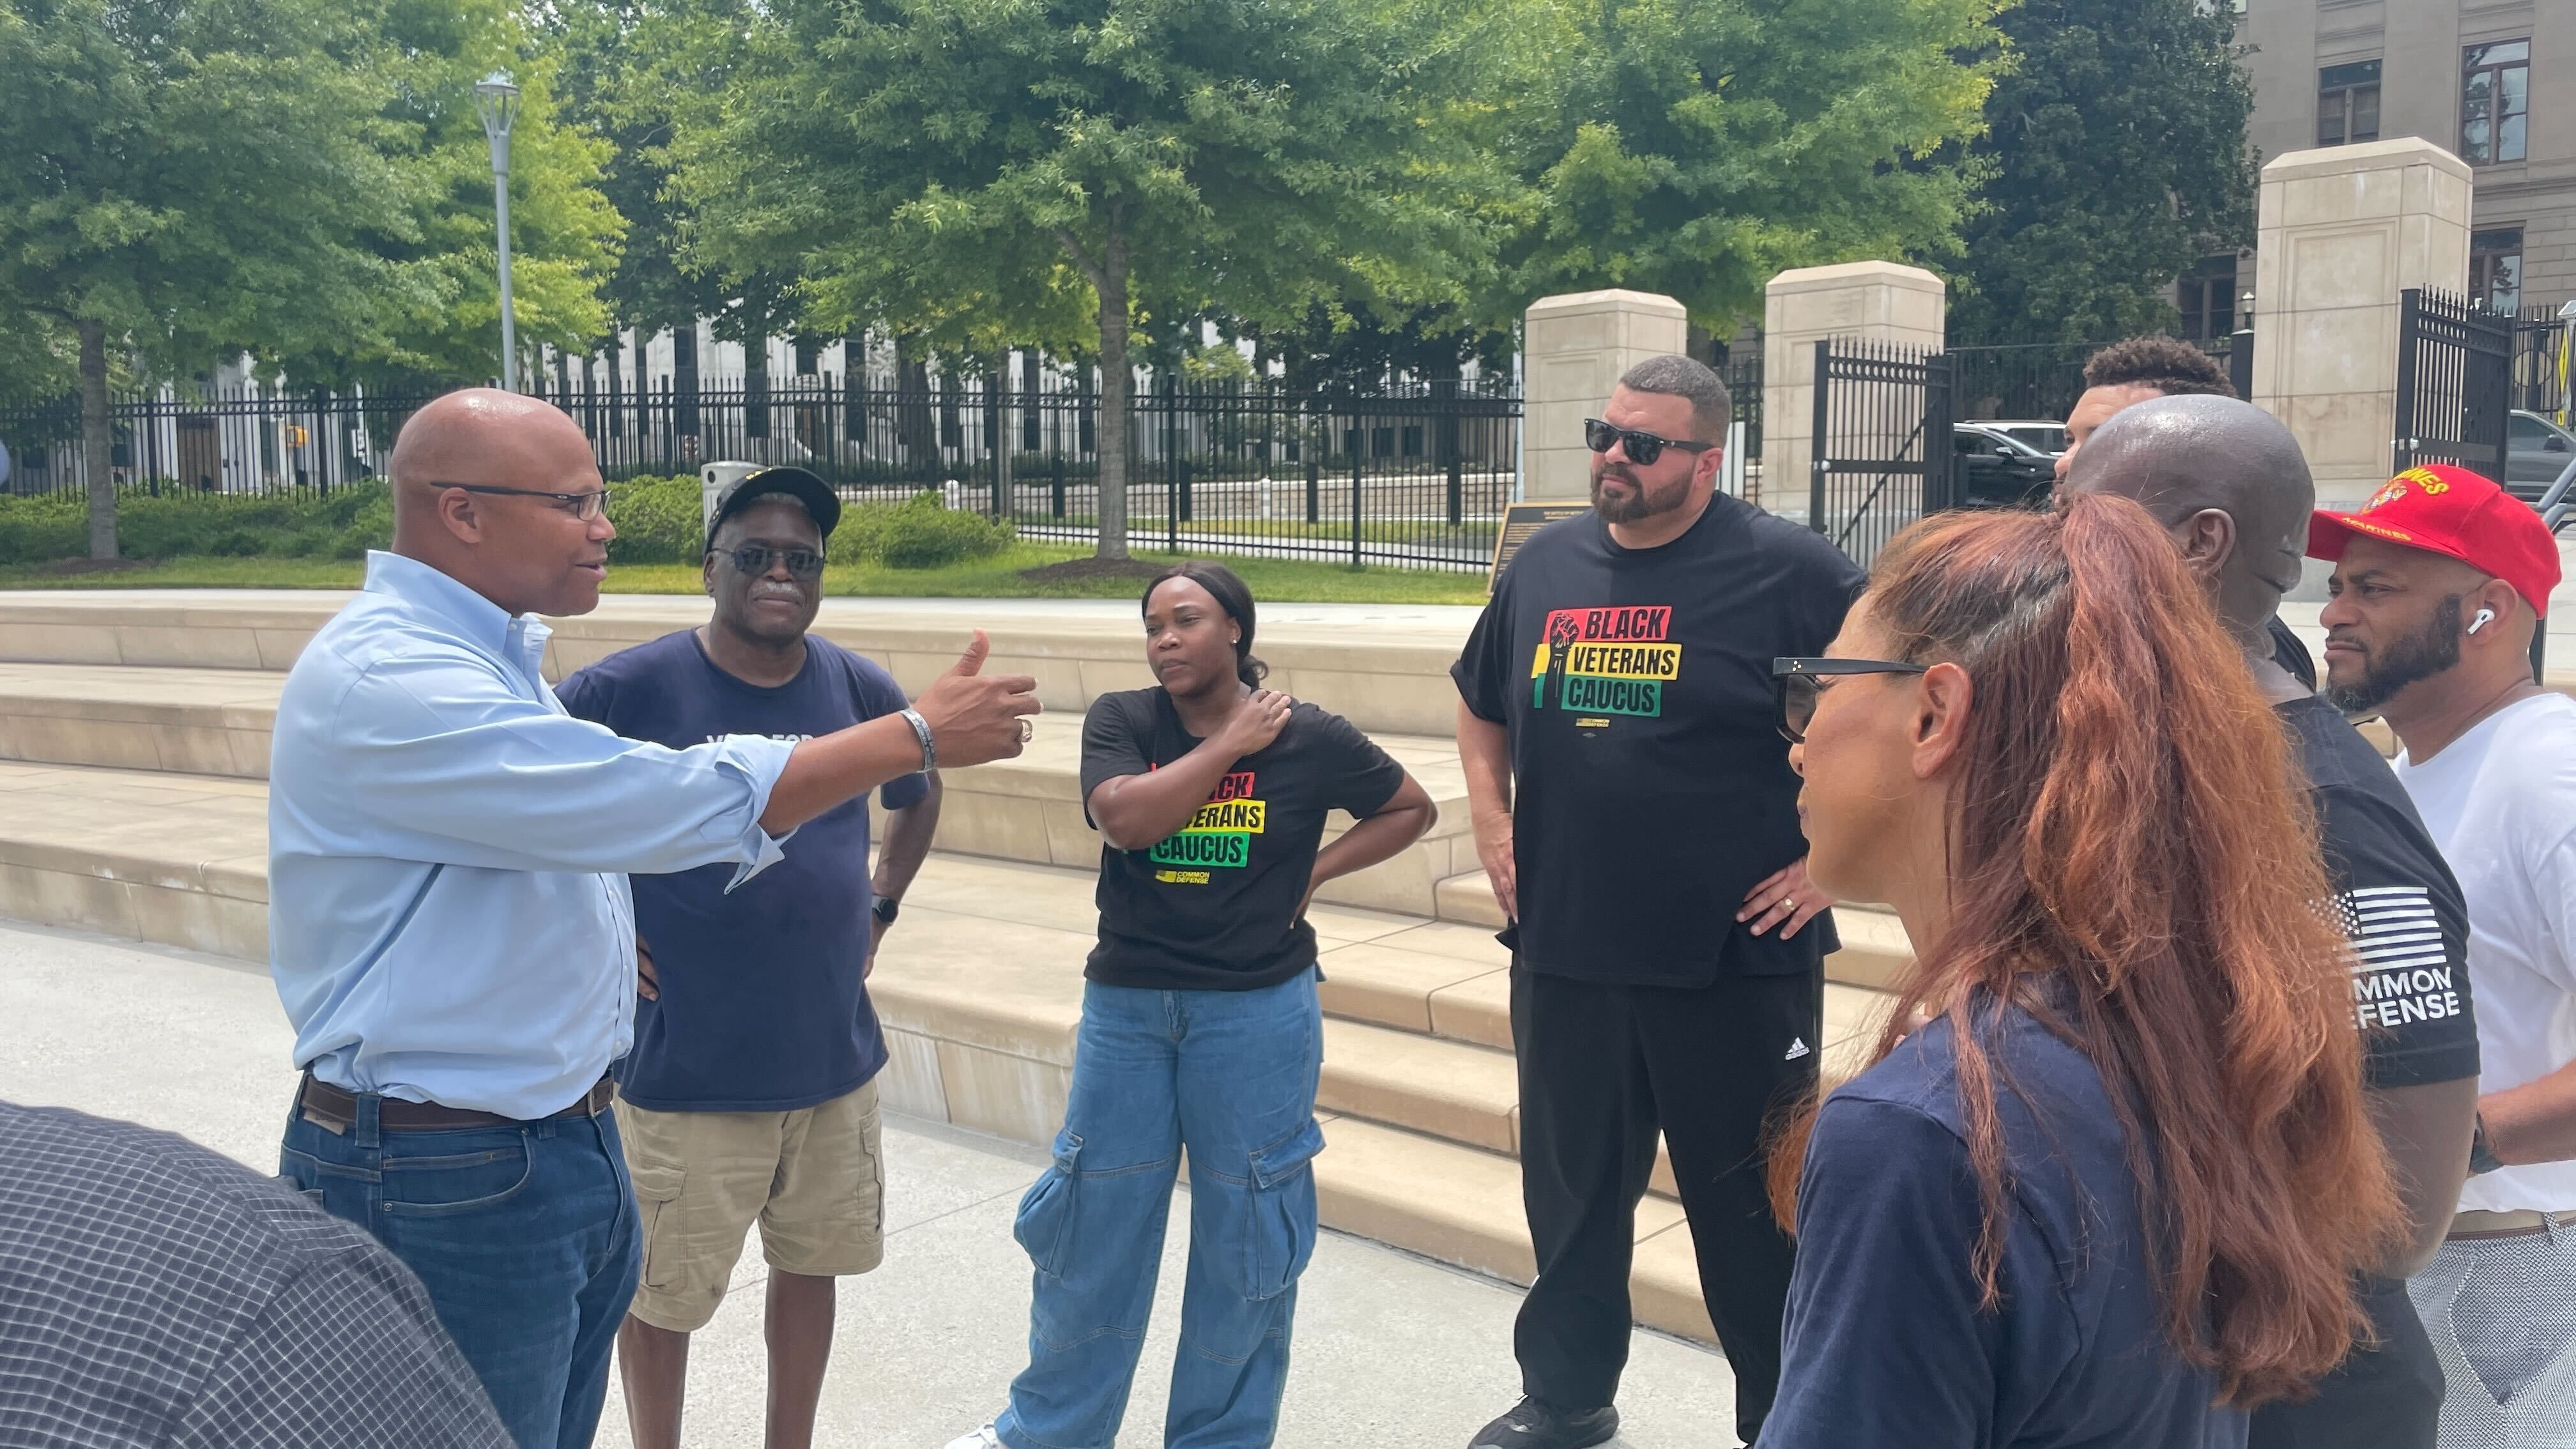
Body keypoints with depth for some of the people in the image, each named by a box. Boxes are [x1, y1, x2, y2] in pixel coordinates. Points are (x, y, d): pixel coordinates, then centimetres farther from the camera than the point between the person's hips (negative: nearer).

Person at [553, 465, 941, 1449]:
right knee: (665, 1294, 9)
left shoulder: (860, 689, 1)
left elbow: (919, 795, 21)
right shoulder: (627, 689, -13)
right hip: (685, 1073, -4)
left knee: (809, 1264, 18)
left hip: (835, 1058, 4)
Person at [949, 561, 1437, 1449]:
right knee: (1095, 1220, 10)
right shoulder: (1120, 722, -2)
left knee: (1246, 1234, 7)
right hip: (1126, 1007, 2)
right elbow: (1124, 818, -20)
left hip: (1257, 1012, -1)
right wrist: (1230, 742, -16)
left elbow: (1411, 808, 8)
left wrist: (1315, 871, -2)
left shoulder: (1311, 737, -4)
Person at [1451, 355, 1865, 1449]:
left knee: (1751, 1211, 8)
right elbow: (1482, 707, 23)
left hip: (1737, 962, -5)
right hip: (1563, 955, 5)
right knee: (1571, 1195, 18)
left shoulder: (1790, 572, -9)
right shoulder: (1545, 565, 7)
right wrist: (1493, 827, 12)